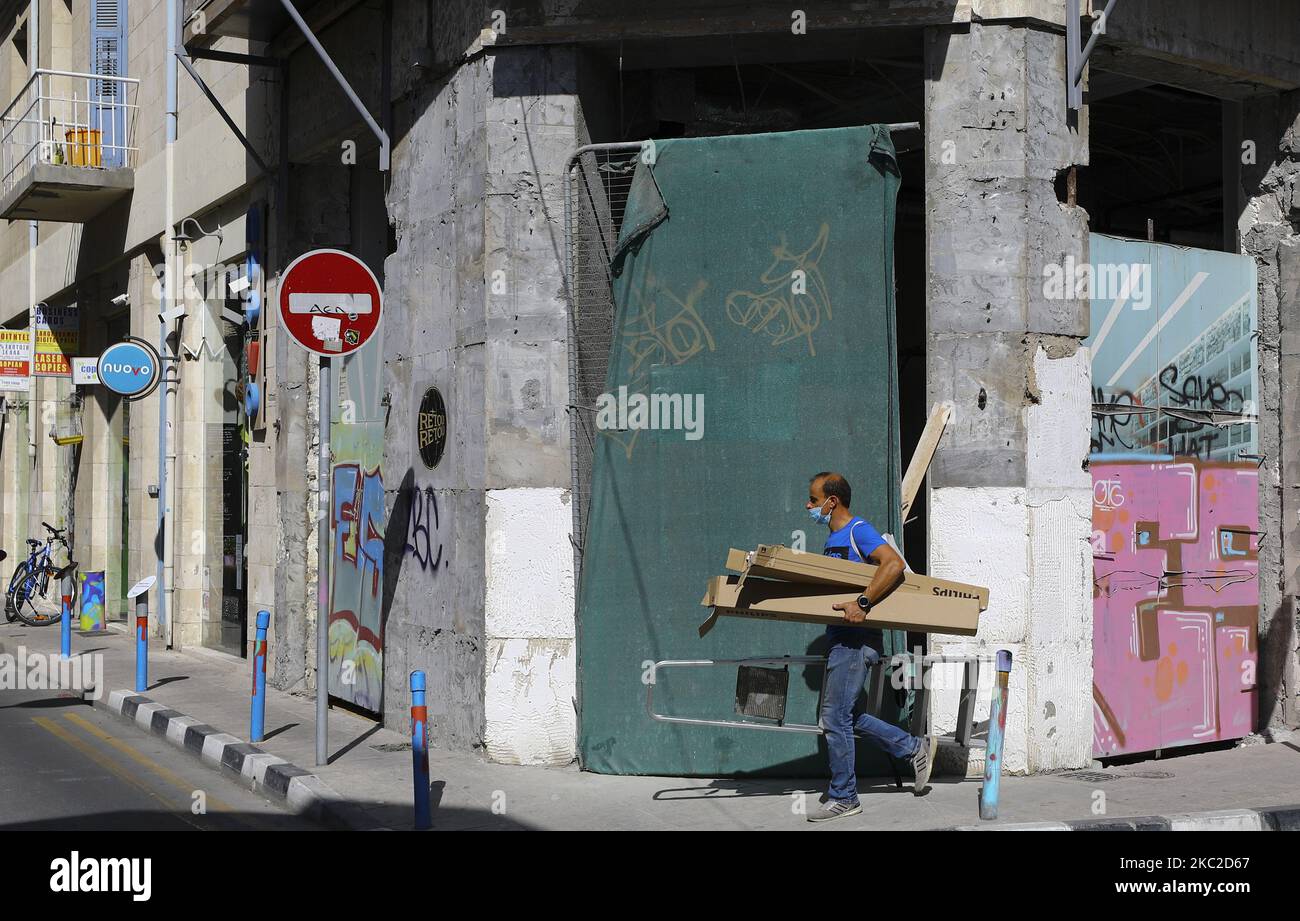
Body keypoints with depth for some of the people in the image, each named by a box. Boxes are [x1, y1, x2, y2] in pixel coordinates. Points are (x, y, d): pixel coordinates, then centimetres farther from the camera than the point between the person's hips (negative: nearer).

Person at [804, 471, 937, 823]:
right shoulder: (833, 539, 17)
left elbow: (894, 563, -27)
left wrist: (862, 603, -32)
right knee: (844, 716, 13)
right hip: (841, 638, 10)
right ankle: (916, 748, 23)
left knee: (835, 719, -5)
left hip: (856, 639, -10)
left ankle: (843, 798, 6)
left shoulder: (858, 531, -12)